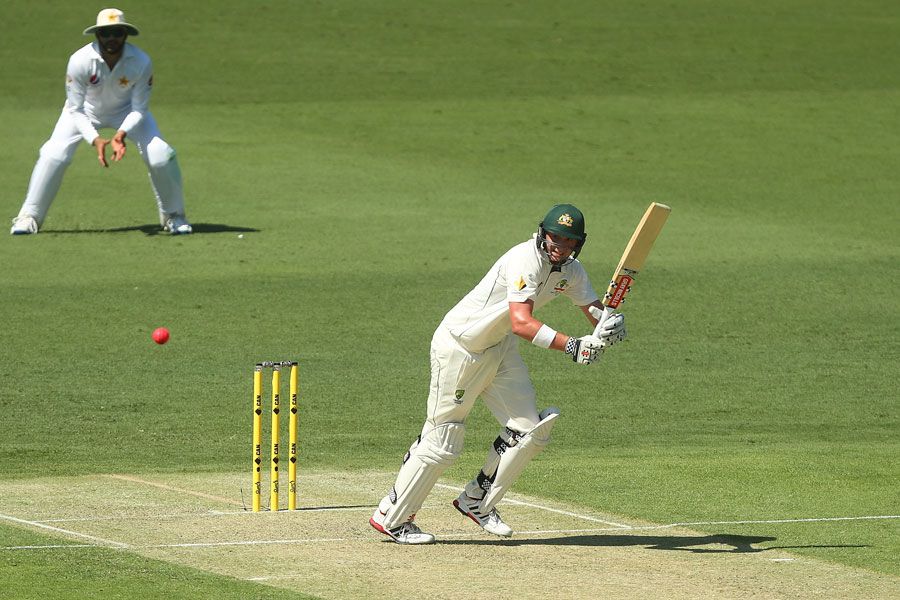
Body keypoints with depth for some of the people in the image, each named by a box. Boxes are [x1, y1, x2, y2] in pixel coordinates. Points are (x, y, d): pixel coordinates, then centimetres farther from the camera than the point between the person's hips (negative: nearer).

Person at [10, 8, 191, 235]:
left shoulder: (141, 62, -30)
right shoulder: (80, 61, -32)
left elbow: (139, 109, -21)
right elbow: (75, 110, -23)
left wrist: (121, 135, -39)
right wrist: (95, 140, -38)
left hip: (126, 111, 1)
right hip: (86, 110, -1)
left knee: (161, 156, -16)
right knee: (54, 155, -19)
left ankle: (173, 216, 8)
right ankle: (29, 217, -3)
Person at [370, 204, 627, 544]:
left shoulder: (570, 270, 1)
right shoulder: (526, 260, -28)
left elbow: (595, 311, -1)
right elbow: (521, 323, -39)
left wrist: (610, 325, -27)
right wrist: (573, 347, -47)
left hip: (499, 349, 9)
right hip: (459, 347, -9)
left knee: (529, 429, 0)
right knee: (442, 442, -5)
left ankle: (477, 502, 16)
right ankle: (391, 518, 9)